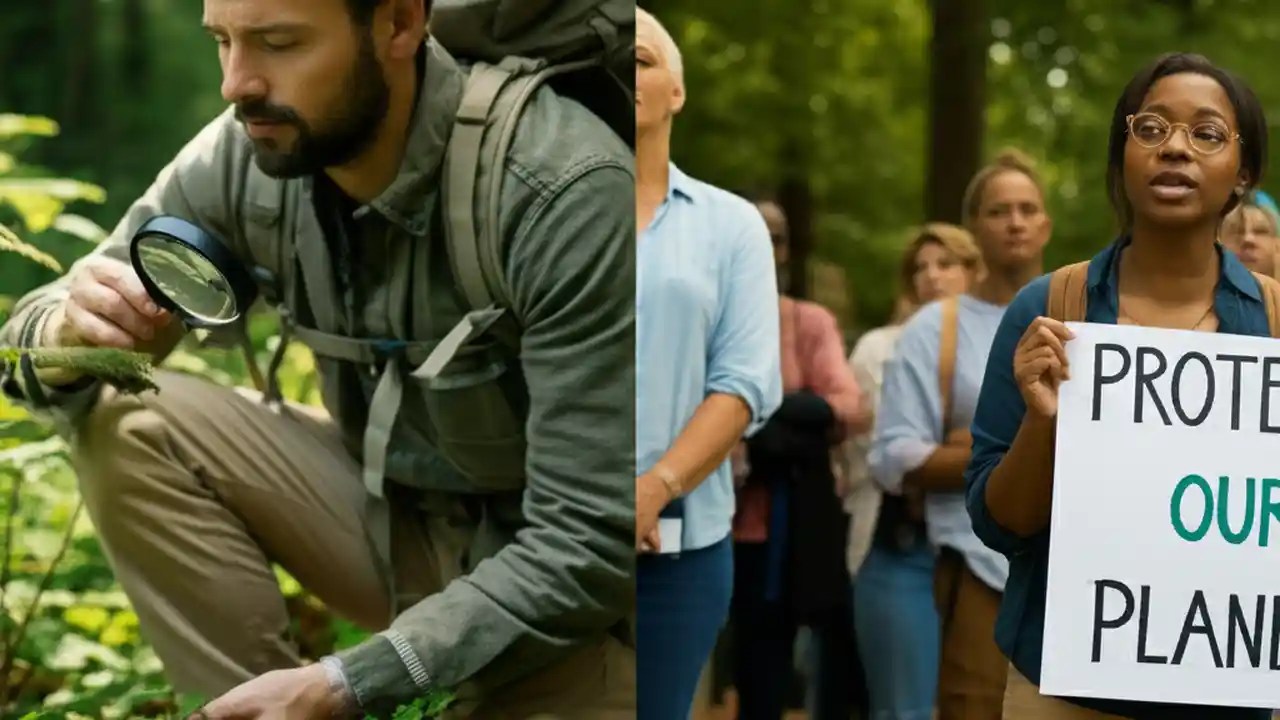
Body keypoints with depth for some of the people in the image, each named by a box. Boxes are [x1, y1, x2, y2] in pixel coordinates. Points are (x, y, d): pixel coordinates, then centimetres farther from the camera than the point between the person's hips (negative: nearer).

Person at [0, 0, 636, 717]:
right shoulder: (243, 155, -11)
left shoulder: (569, 197, -28)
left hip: (572, 580, -4)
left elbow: (597, 544, -28)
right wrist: (69, 334, -27)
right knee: (126, 423, -13)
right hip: (392, 514, 5)